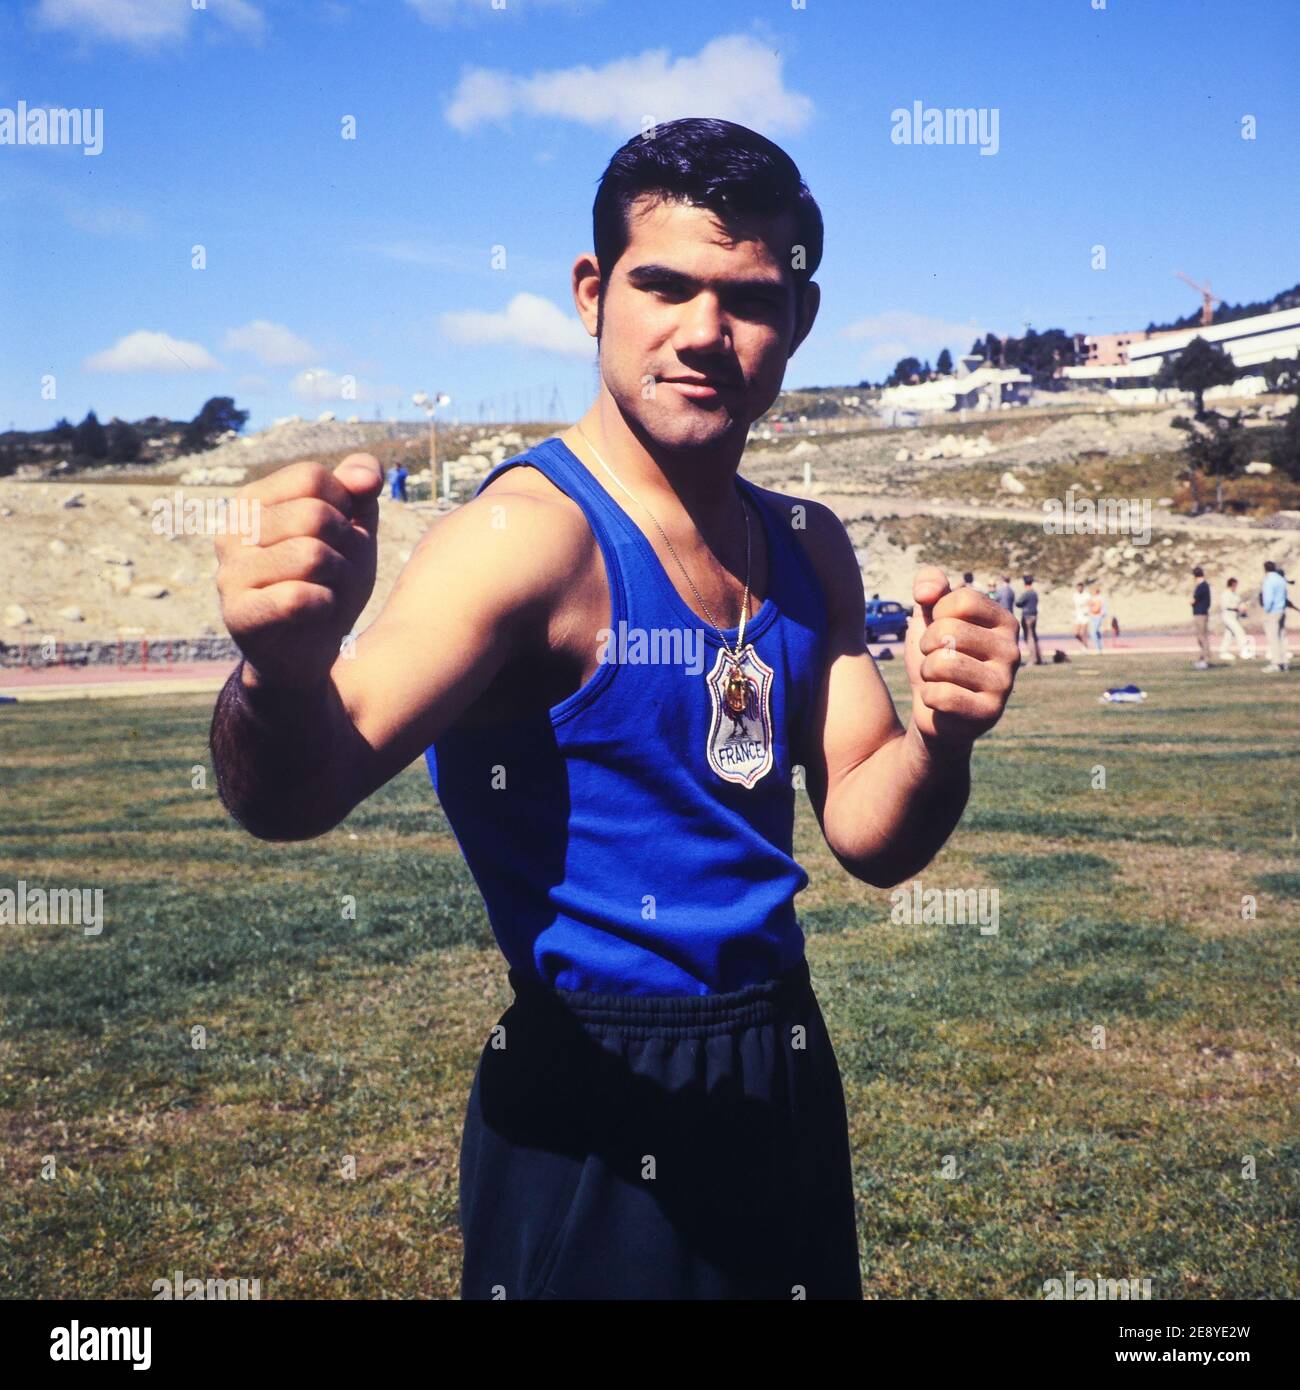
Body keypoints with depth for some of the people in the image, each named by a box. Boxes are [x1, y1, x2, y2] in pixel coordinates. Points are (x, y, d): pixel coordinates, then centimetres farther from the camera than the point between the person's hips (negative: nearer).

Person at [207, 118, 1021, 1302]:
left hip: (785, 1075, 7)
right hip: (598, 1107, -7)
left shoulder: (810, 550, 5)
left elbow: (869, 836, 4)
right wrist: (286, 671, -53)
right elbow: (299, 797, -31)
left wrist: (941, 737, -17)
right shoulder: (528, 531, -18)